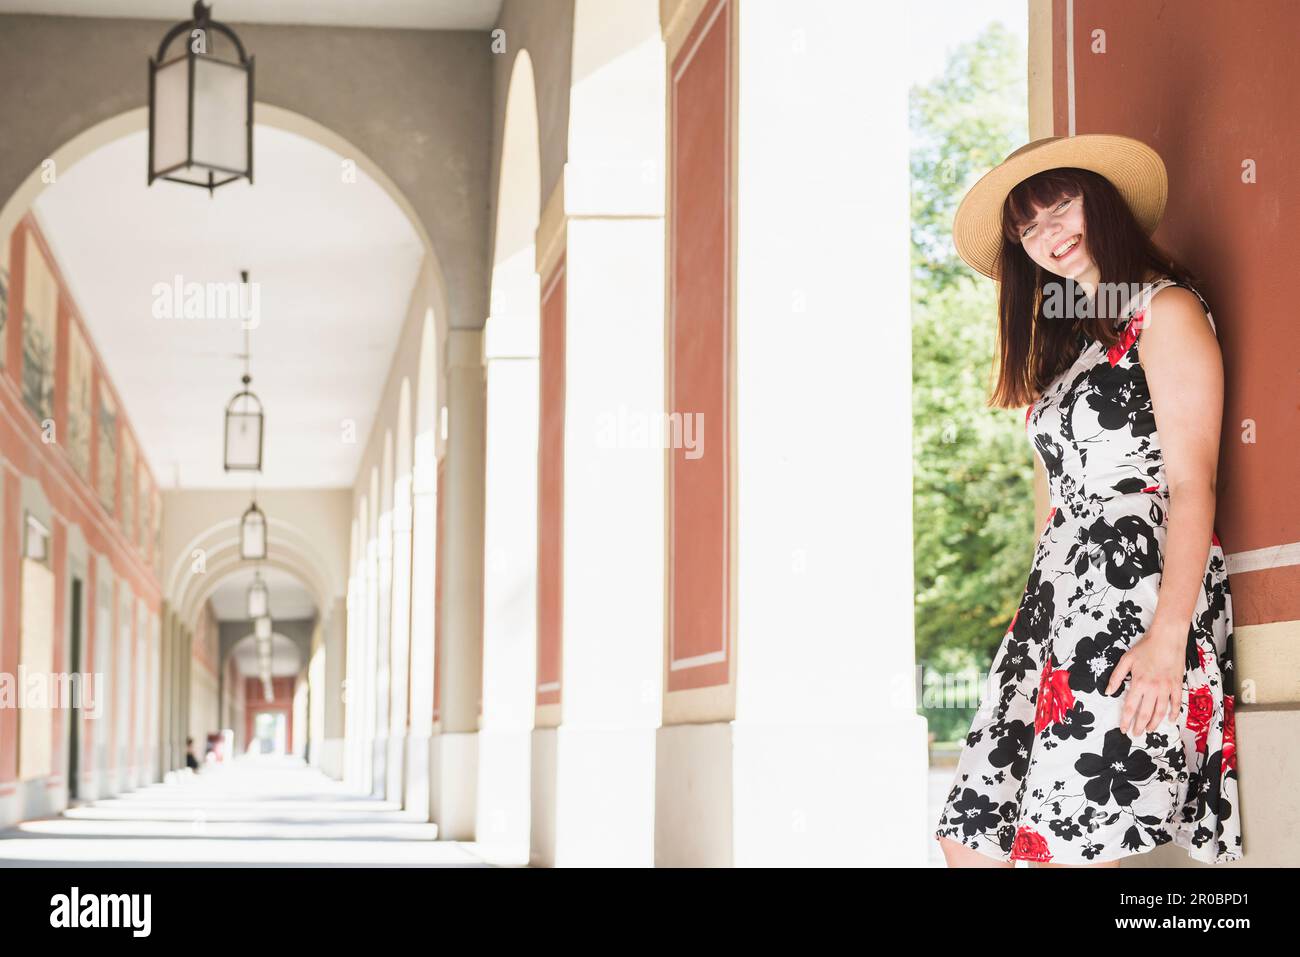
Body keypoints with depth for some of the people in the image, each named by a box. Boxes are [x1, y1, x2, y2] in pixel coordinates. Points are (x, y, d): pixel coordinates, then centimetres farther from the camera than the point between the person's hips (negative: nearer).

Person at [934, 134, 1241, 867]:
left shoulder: (1166, 309, -1)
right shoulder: (1070, 337, 24)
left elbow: (1191, 483, -10)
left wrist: (1168, 635, -21)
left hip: (1138, 586, -8)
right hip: (1060, 590, 8)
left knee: (1070, 846, -16)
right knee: (969, 845, -1)